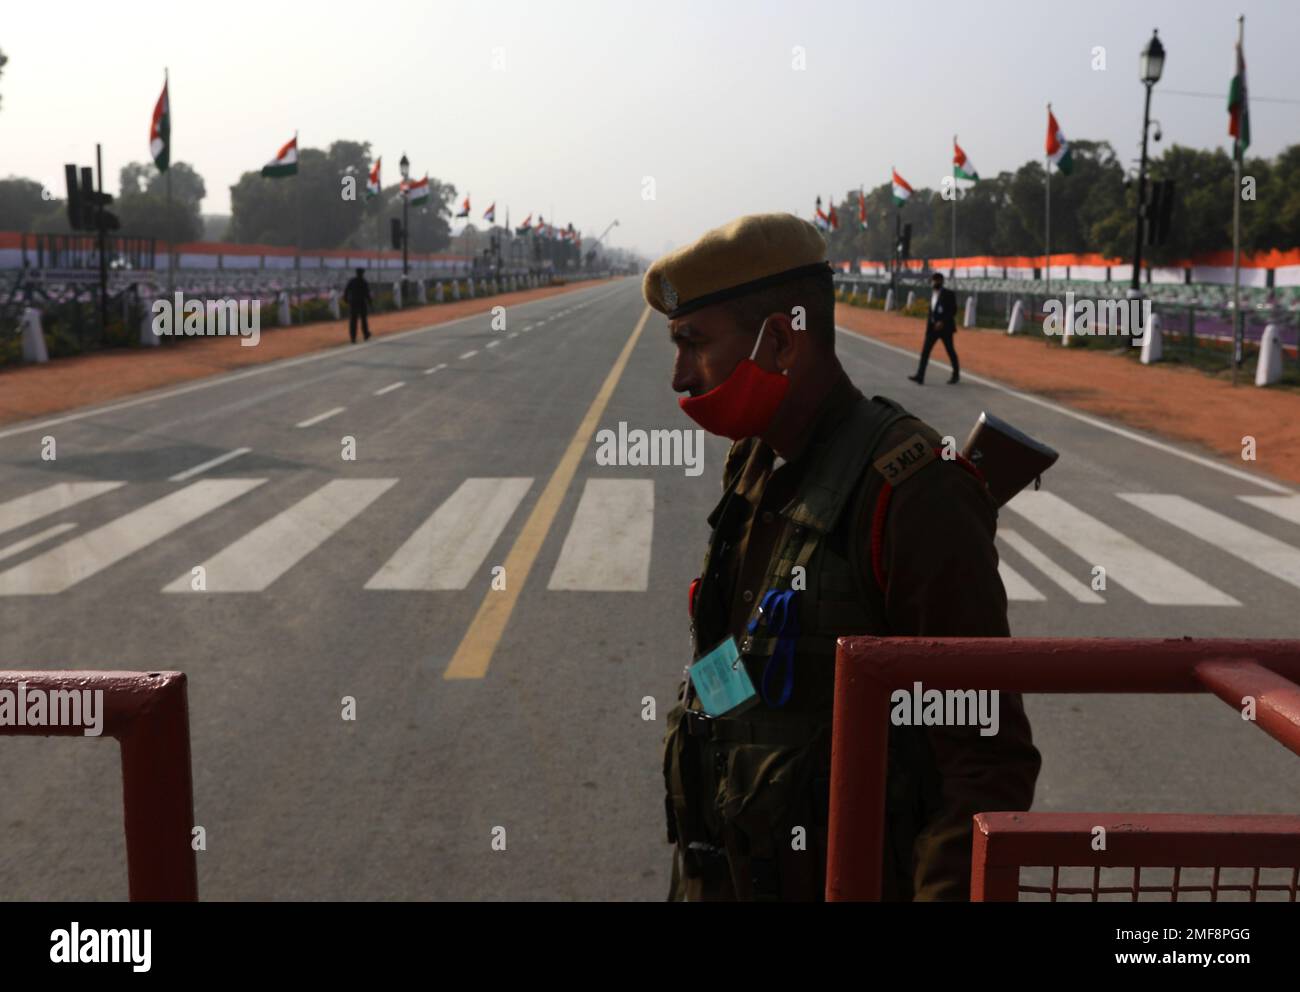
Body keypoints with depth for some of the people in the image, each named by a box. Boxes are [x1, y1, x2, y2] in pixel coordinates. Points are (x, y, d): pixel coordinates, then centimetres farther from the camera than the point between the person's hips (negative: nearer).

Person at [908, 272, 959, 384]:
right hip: (933, 327, 6)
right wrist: (929, 321, 11)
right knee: (925, 350, -6)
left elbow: (953, 311, -14)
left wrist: (943, 322, -23)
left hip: (945, 327, -6)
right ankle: (920, 376, -12)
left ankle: (956, 374, 25)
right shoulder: (932, 294, 11)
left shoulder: (949, 294, -9)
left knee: (950, 351, 8)